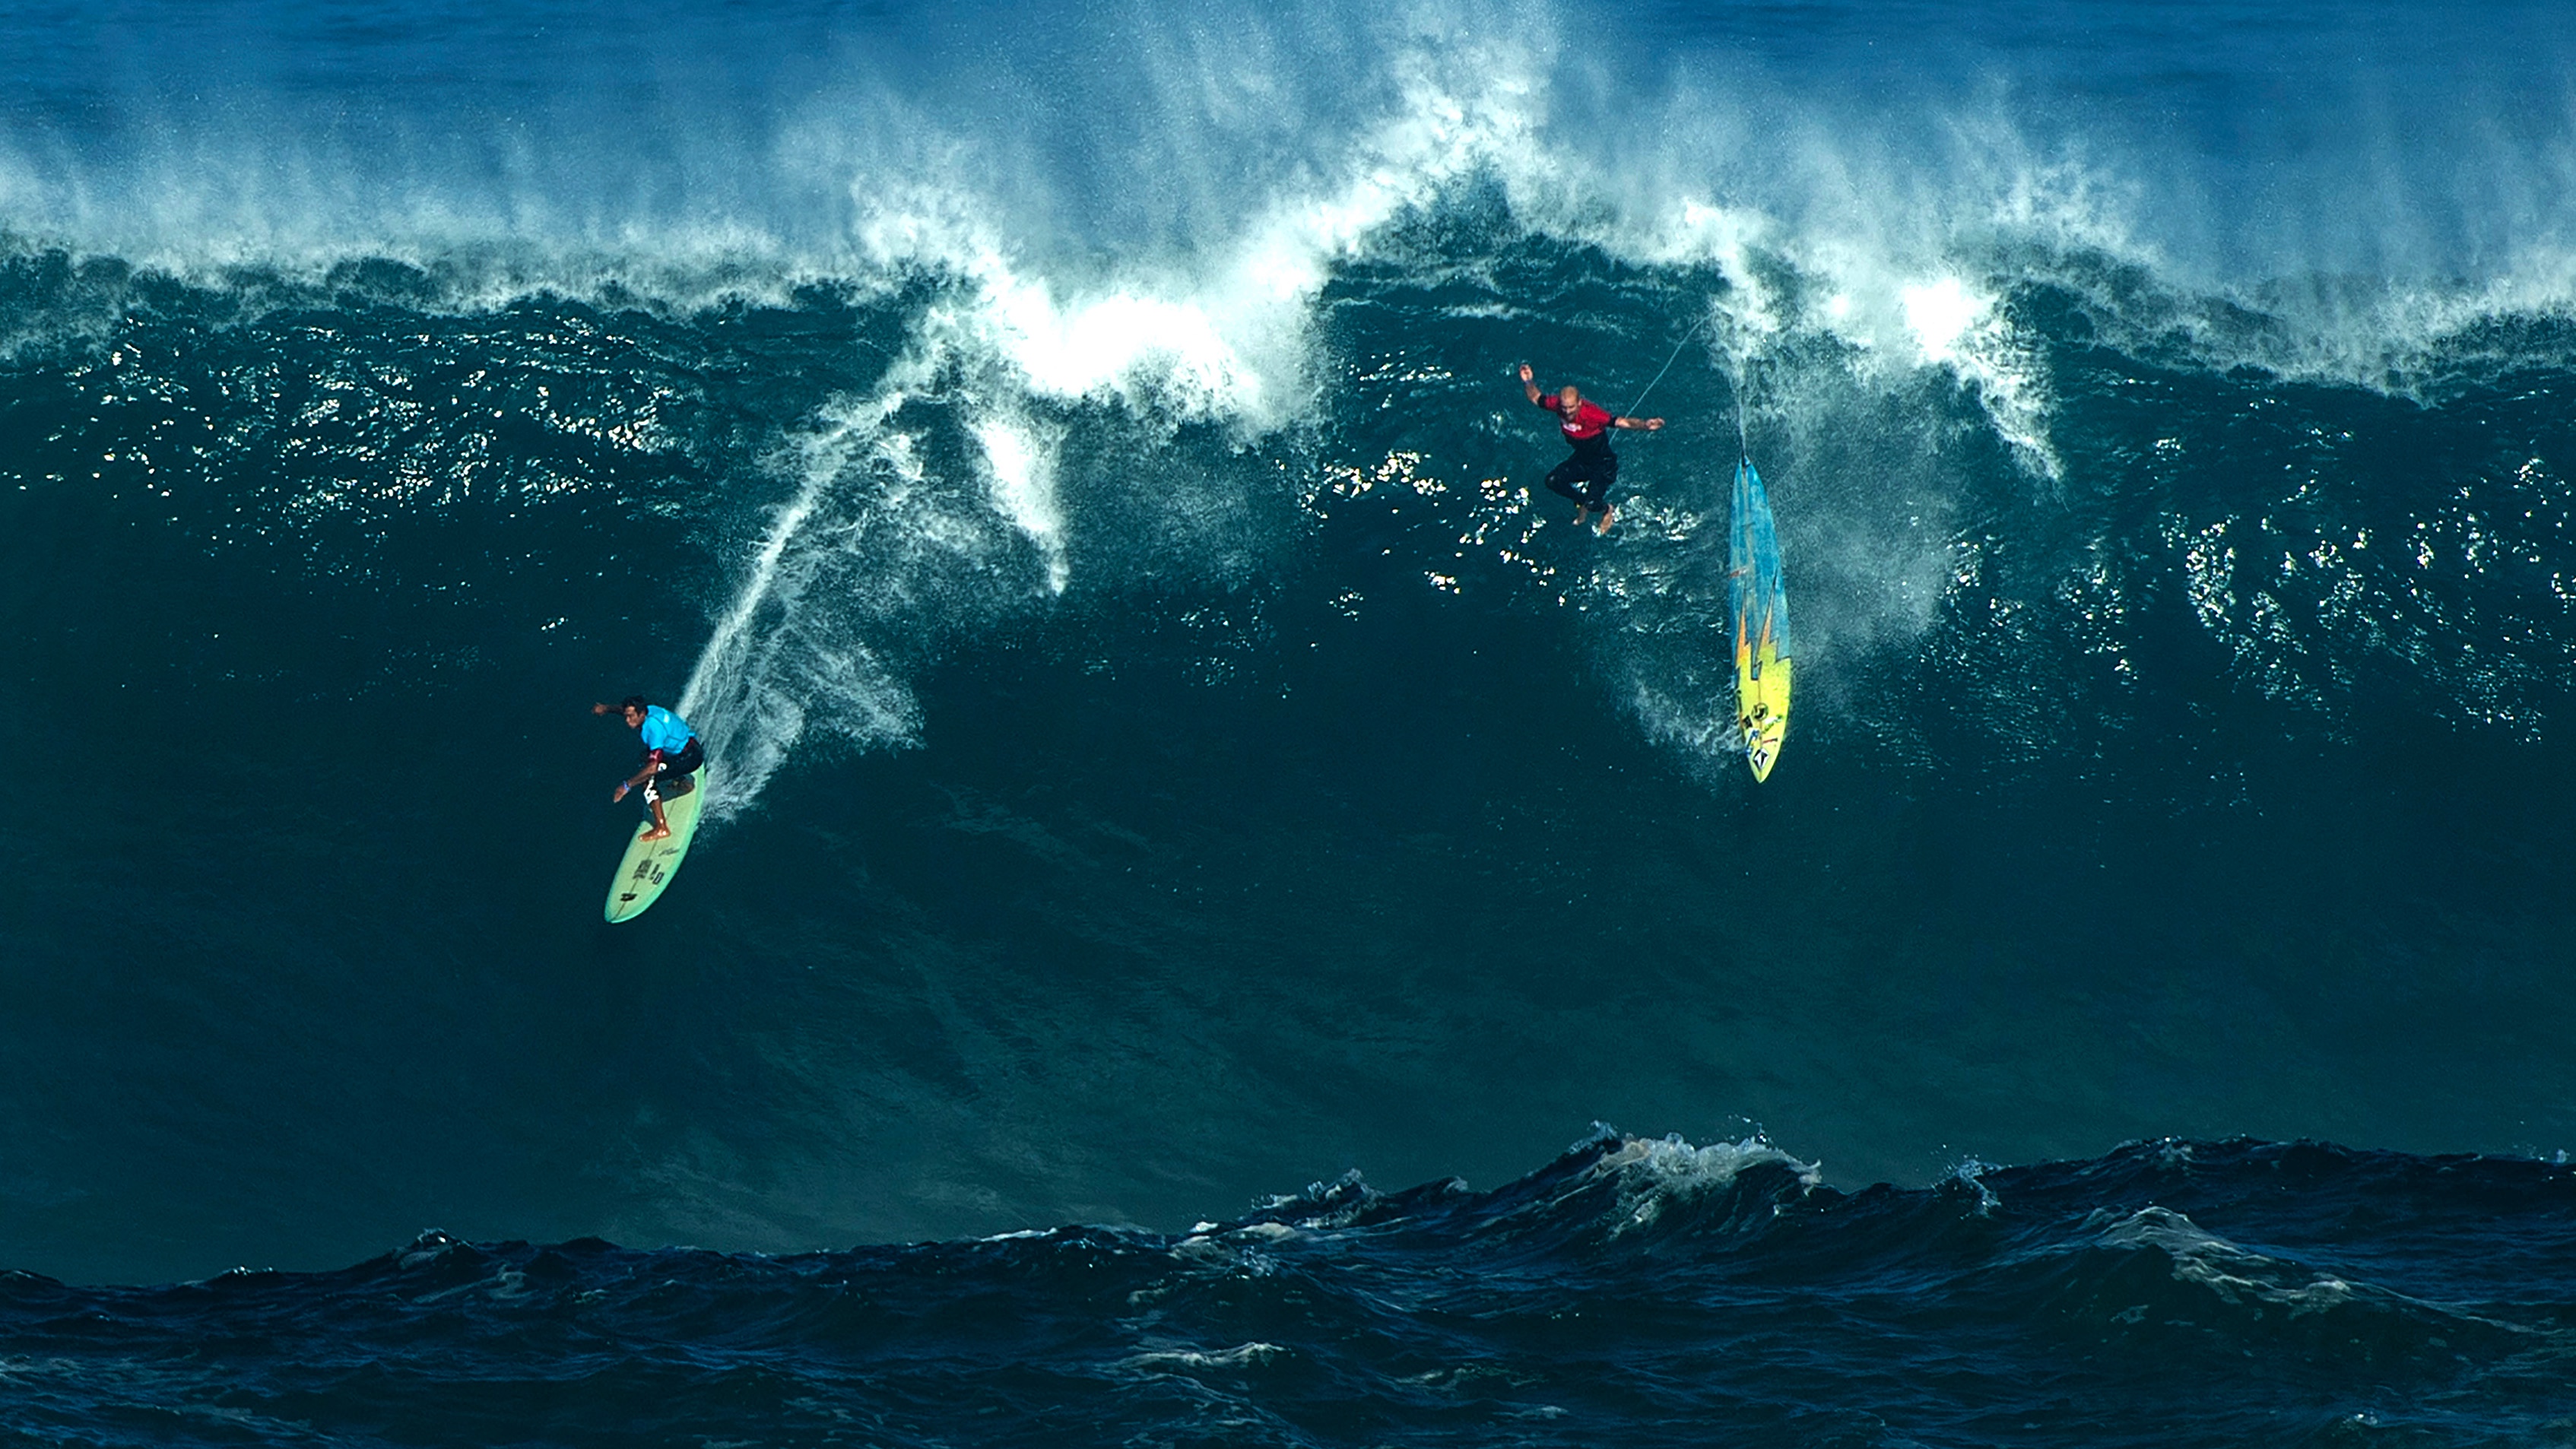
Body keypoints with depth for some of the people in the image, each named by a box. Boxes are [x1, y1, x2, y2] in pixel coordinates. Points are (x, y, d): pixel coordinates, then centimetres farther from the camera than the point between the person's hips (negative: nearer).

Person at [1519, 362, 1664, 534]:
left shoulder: (1592, 413, -37)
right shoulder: (1557, 404, -19)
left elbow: (1623, 423, -44)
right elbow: (1536, 398, 1)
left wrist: (1645, 425, -62)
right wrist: (1528, 383, -18)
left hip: (1603, 464, -6)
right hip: (1581, 460, 6)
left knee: (1592, 503, -17)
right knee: (1553, 481, -8)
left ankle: (1608, 511, 23)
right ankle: (1582, 498, 21)